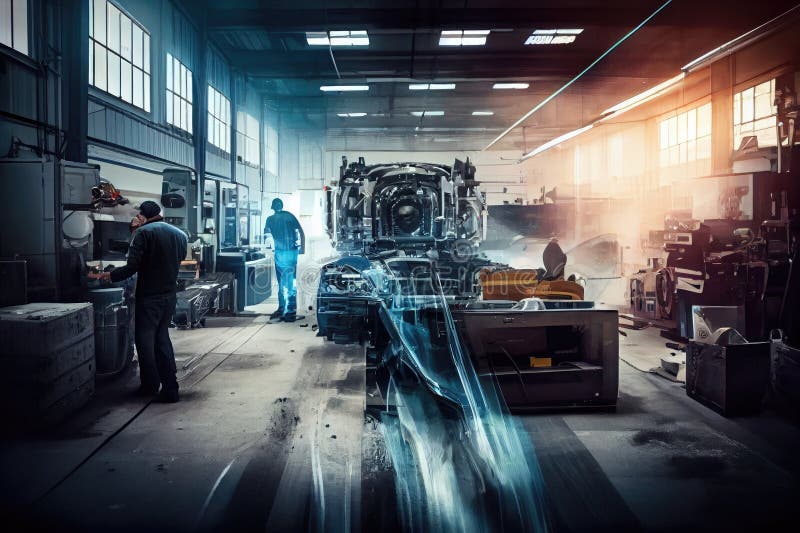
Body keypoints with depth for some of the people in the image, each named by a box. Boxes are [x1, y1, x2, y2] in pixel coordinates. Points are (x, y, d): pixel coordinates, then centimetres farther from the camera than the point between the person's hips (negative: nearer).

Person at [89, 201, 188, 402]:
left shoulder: (143, 233, -12)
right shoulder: (180, 234, 6)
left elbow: (132, 266, -17)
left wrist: (109, 276, -4)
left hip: (149, 296, -6)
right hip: (170, 295, 6)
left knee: (145, 339, 9)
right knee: (162, 337, 15)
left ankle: (150, 385, 18)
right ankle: (170, 388, 11)